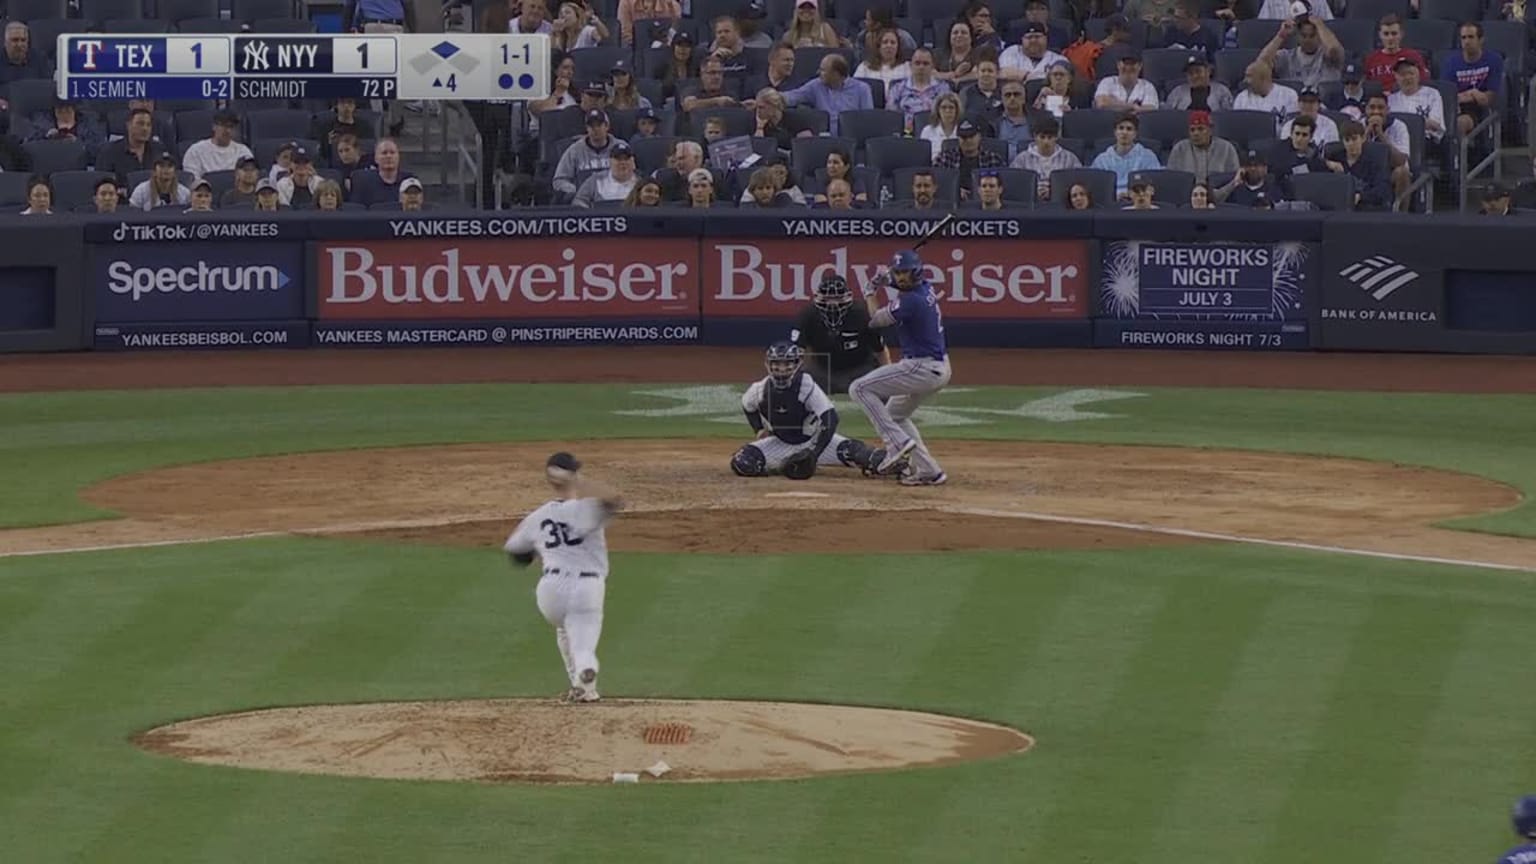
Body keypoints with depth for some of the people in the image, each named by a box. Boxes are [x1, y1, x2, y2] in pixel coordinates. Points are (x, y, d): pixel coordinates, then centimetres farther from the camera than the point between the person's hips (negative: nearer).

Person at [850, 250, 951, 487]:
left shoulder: (910, 301, -21)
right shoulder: (926, 289, 7)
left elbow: (876, 320, -6)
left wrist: (871, 293, 10)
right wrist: (885, 278, 14)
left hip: (922, 368, -10)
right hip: (940, 368, 10)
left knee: (860, 388, -6)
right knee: (895, 414, 27)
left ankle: (899, 443, -14)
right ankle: (928, 470, 18)